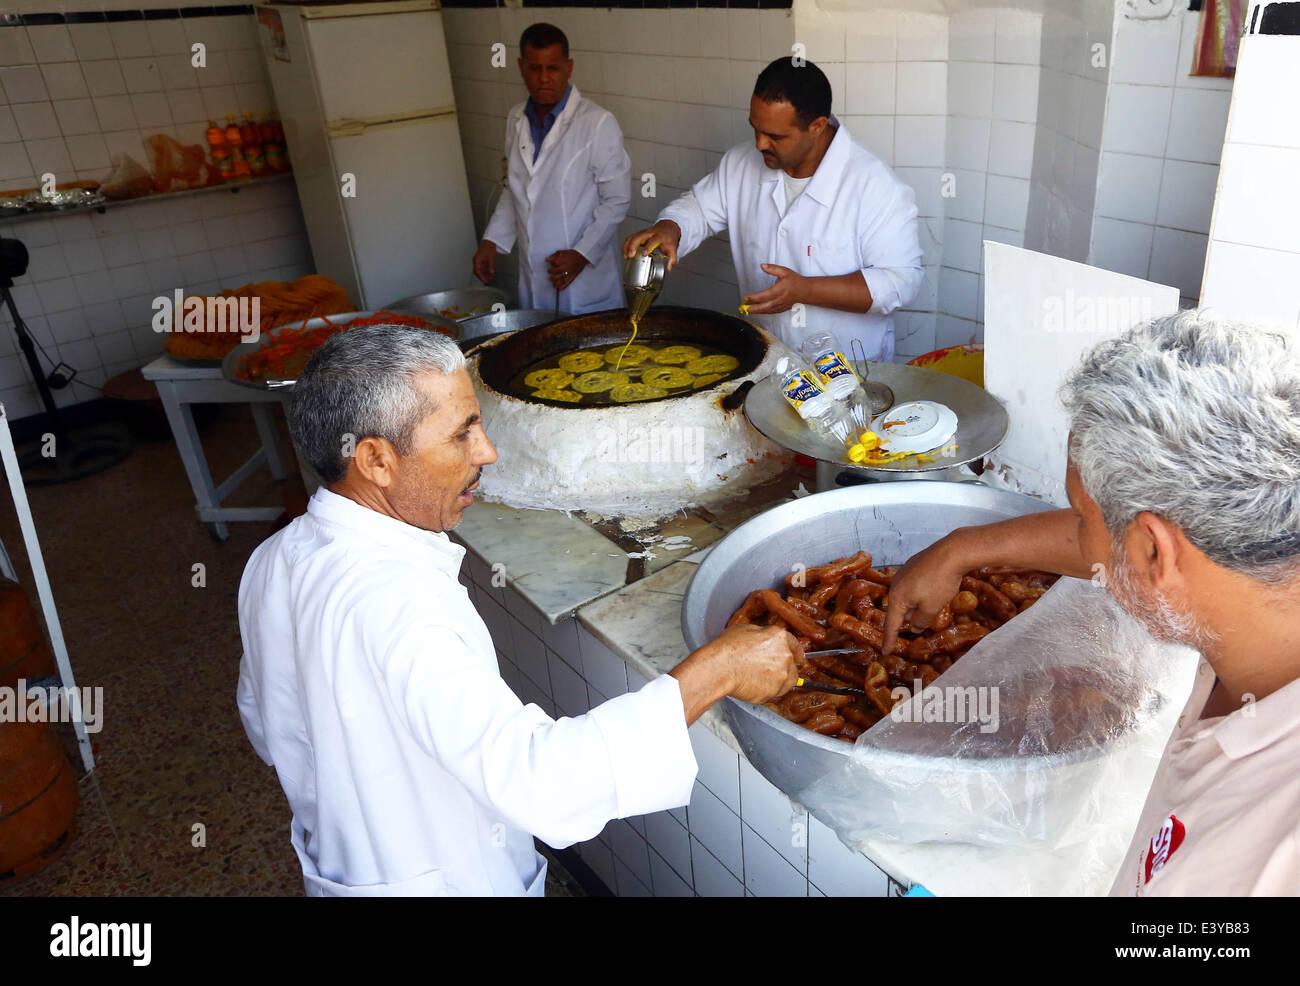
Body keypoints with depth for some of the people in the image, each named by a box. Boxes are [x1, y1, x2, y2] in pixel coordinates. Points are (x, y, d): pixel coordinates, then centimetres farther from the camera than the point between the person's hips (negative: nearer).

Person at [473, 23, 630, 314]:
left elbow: (617, 199, -9)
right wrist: (492, 241, 7)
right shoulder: (517, 120, 7)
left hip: (586, 280, -5)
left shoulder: (598, 124, -12)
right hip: (533, 278, 5)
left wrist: (582, 254, -17)